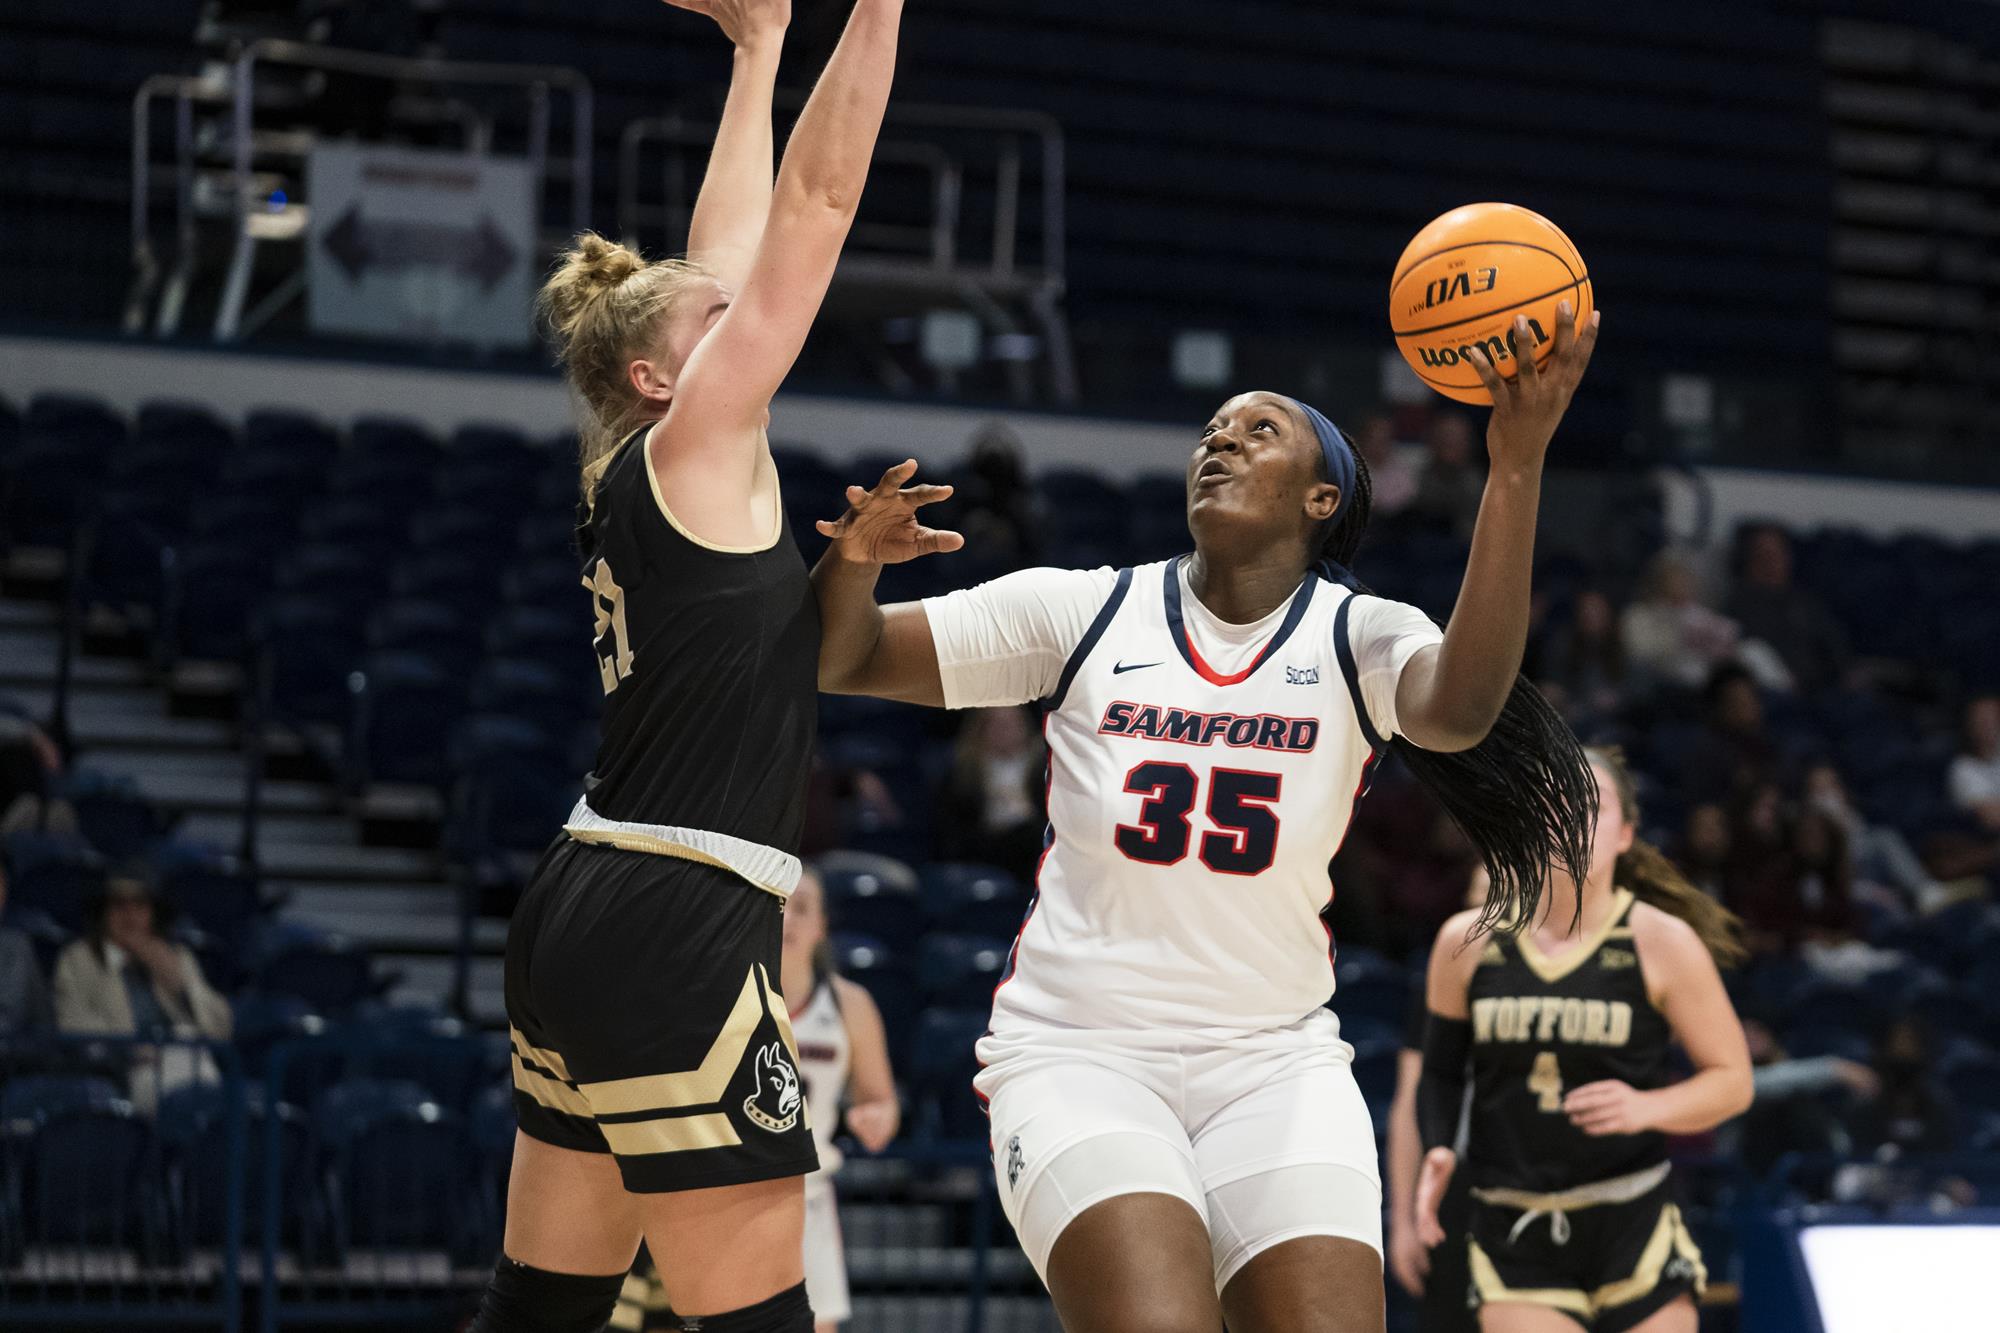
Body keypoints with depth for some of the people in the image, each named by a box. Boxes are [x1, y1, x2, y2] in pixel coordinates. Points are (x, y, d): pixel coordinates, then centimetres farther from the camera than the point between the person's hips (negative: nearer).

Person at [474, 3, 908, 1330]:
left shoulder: (642, 478, 14)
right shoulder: (692, 450, -7)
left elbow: (729, 247, 24)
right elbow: (817, 202, -8)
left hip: (589, 920, 10)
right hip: (677, 935, -10)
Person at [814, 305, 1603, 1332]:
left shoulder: (1357, 638, 0)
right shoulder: (1080, 612, 2)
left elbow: (1461, 710, -25)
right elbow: (834, 661, 4)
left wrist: (1516, 466, -34)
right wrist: (854, 561, -20)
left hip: (1274, 1064, 1)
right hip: (1077, 1054, -1)